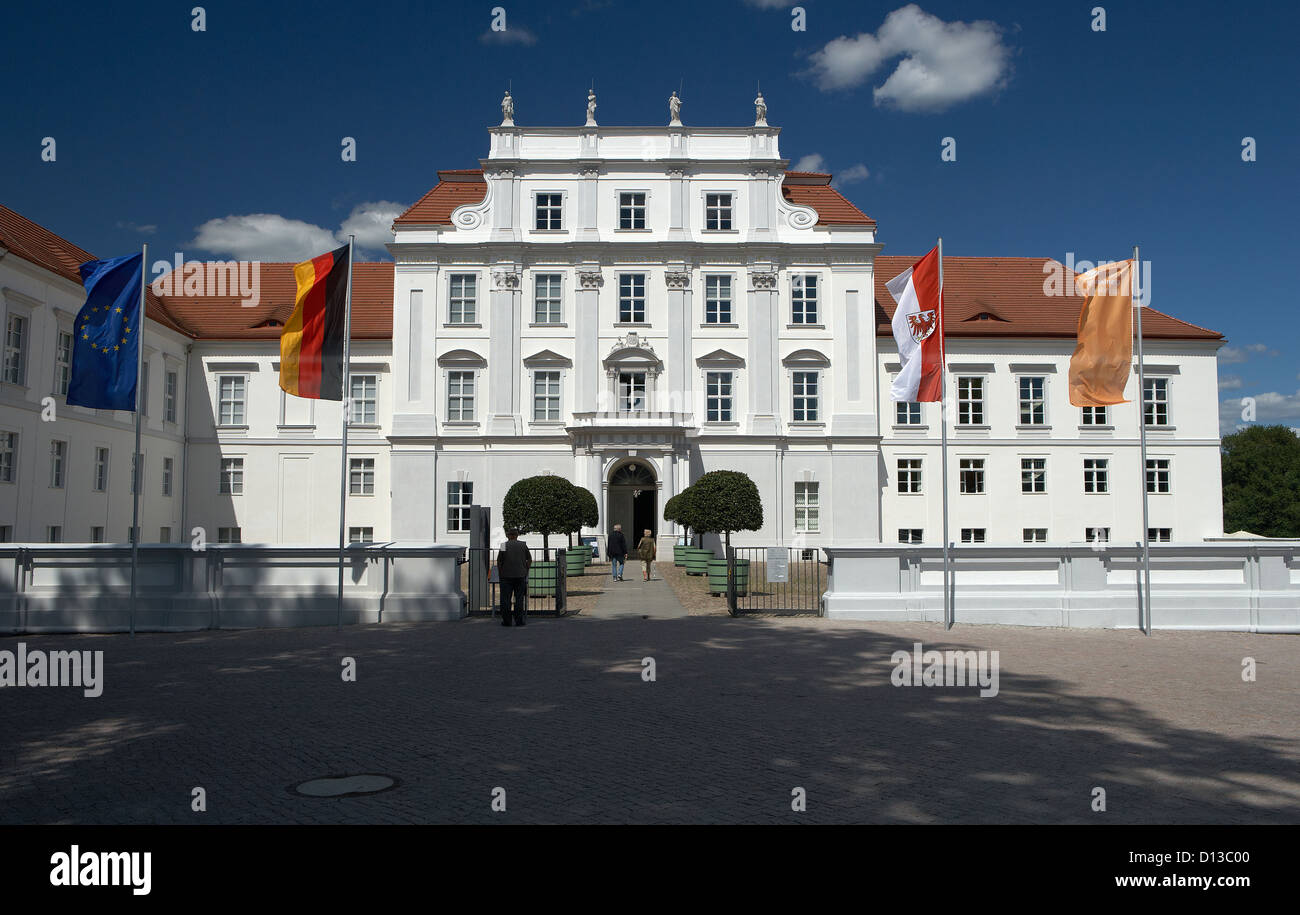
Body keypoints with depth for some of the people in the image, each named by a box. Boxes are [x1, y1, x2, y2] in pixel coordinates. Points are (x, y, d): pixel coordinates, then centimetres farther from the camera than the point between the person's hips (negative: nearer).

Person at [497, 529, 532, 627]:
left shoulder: (504, 546, -2)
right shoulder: (523, 545, 5)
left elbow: (499, 561, -2)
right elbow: (529, 560, 11)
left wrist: (500, 574, 7)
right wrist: (525, 570, 20)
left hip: (506, 575, -2)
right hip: (520, 575, 2)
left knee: (506, 599, 3)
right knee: (519, 598, 4)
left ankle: (506, 621, 2)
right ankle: (519, 620, 3)